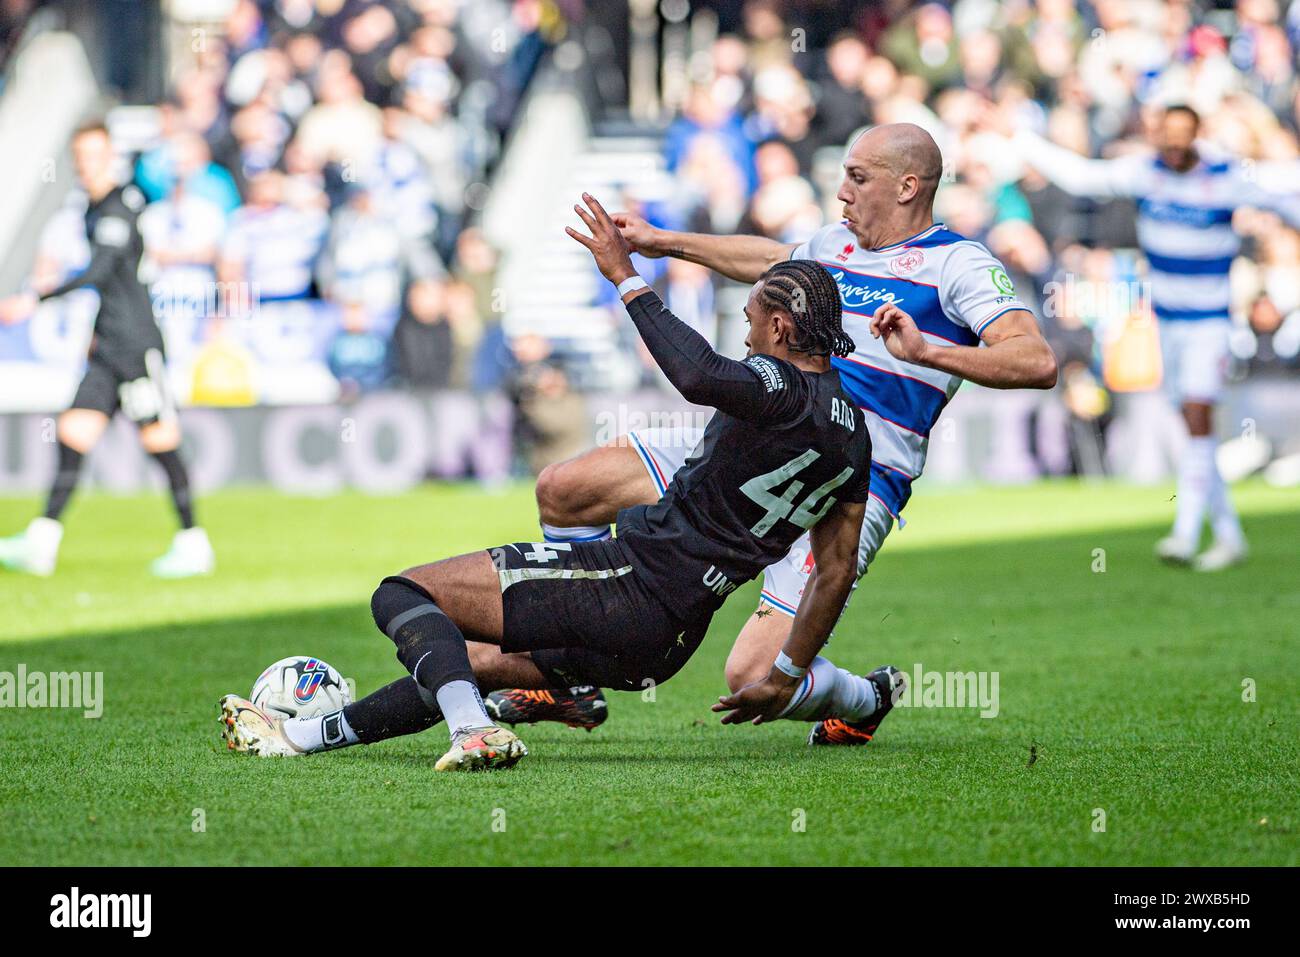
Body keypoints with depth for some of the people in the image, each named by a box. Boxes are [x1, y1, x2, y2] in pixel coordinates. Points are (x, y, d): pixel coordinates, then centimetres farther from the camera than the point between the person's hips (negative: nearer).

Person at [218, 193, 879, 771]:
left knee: (403, 596, -7)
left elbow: (699, 377, -39)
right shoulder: (854, 436, 11)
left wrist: (626, 278, -31)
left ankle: (475, 732, -27)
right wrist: (788, 677, 25)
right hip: (668, 645, 10)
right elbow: (837, 569, 17)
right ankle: (303, 736, 33)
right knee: (471, 663, 26)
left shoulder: (780, 387, -15)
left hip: (630, 580, -10)